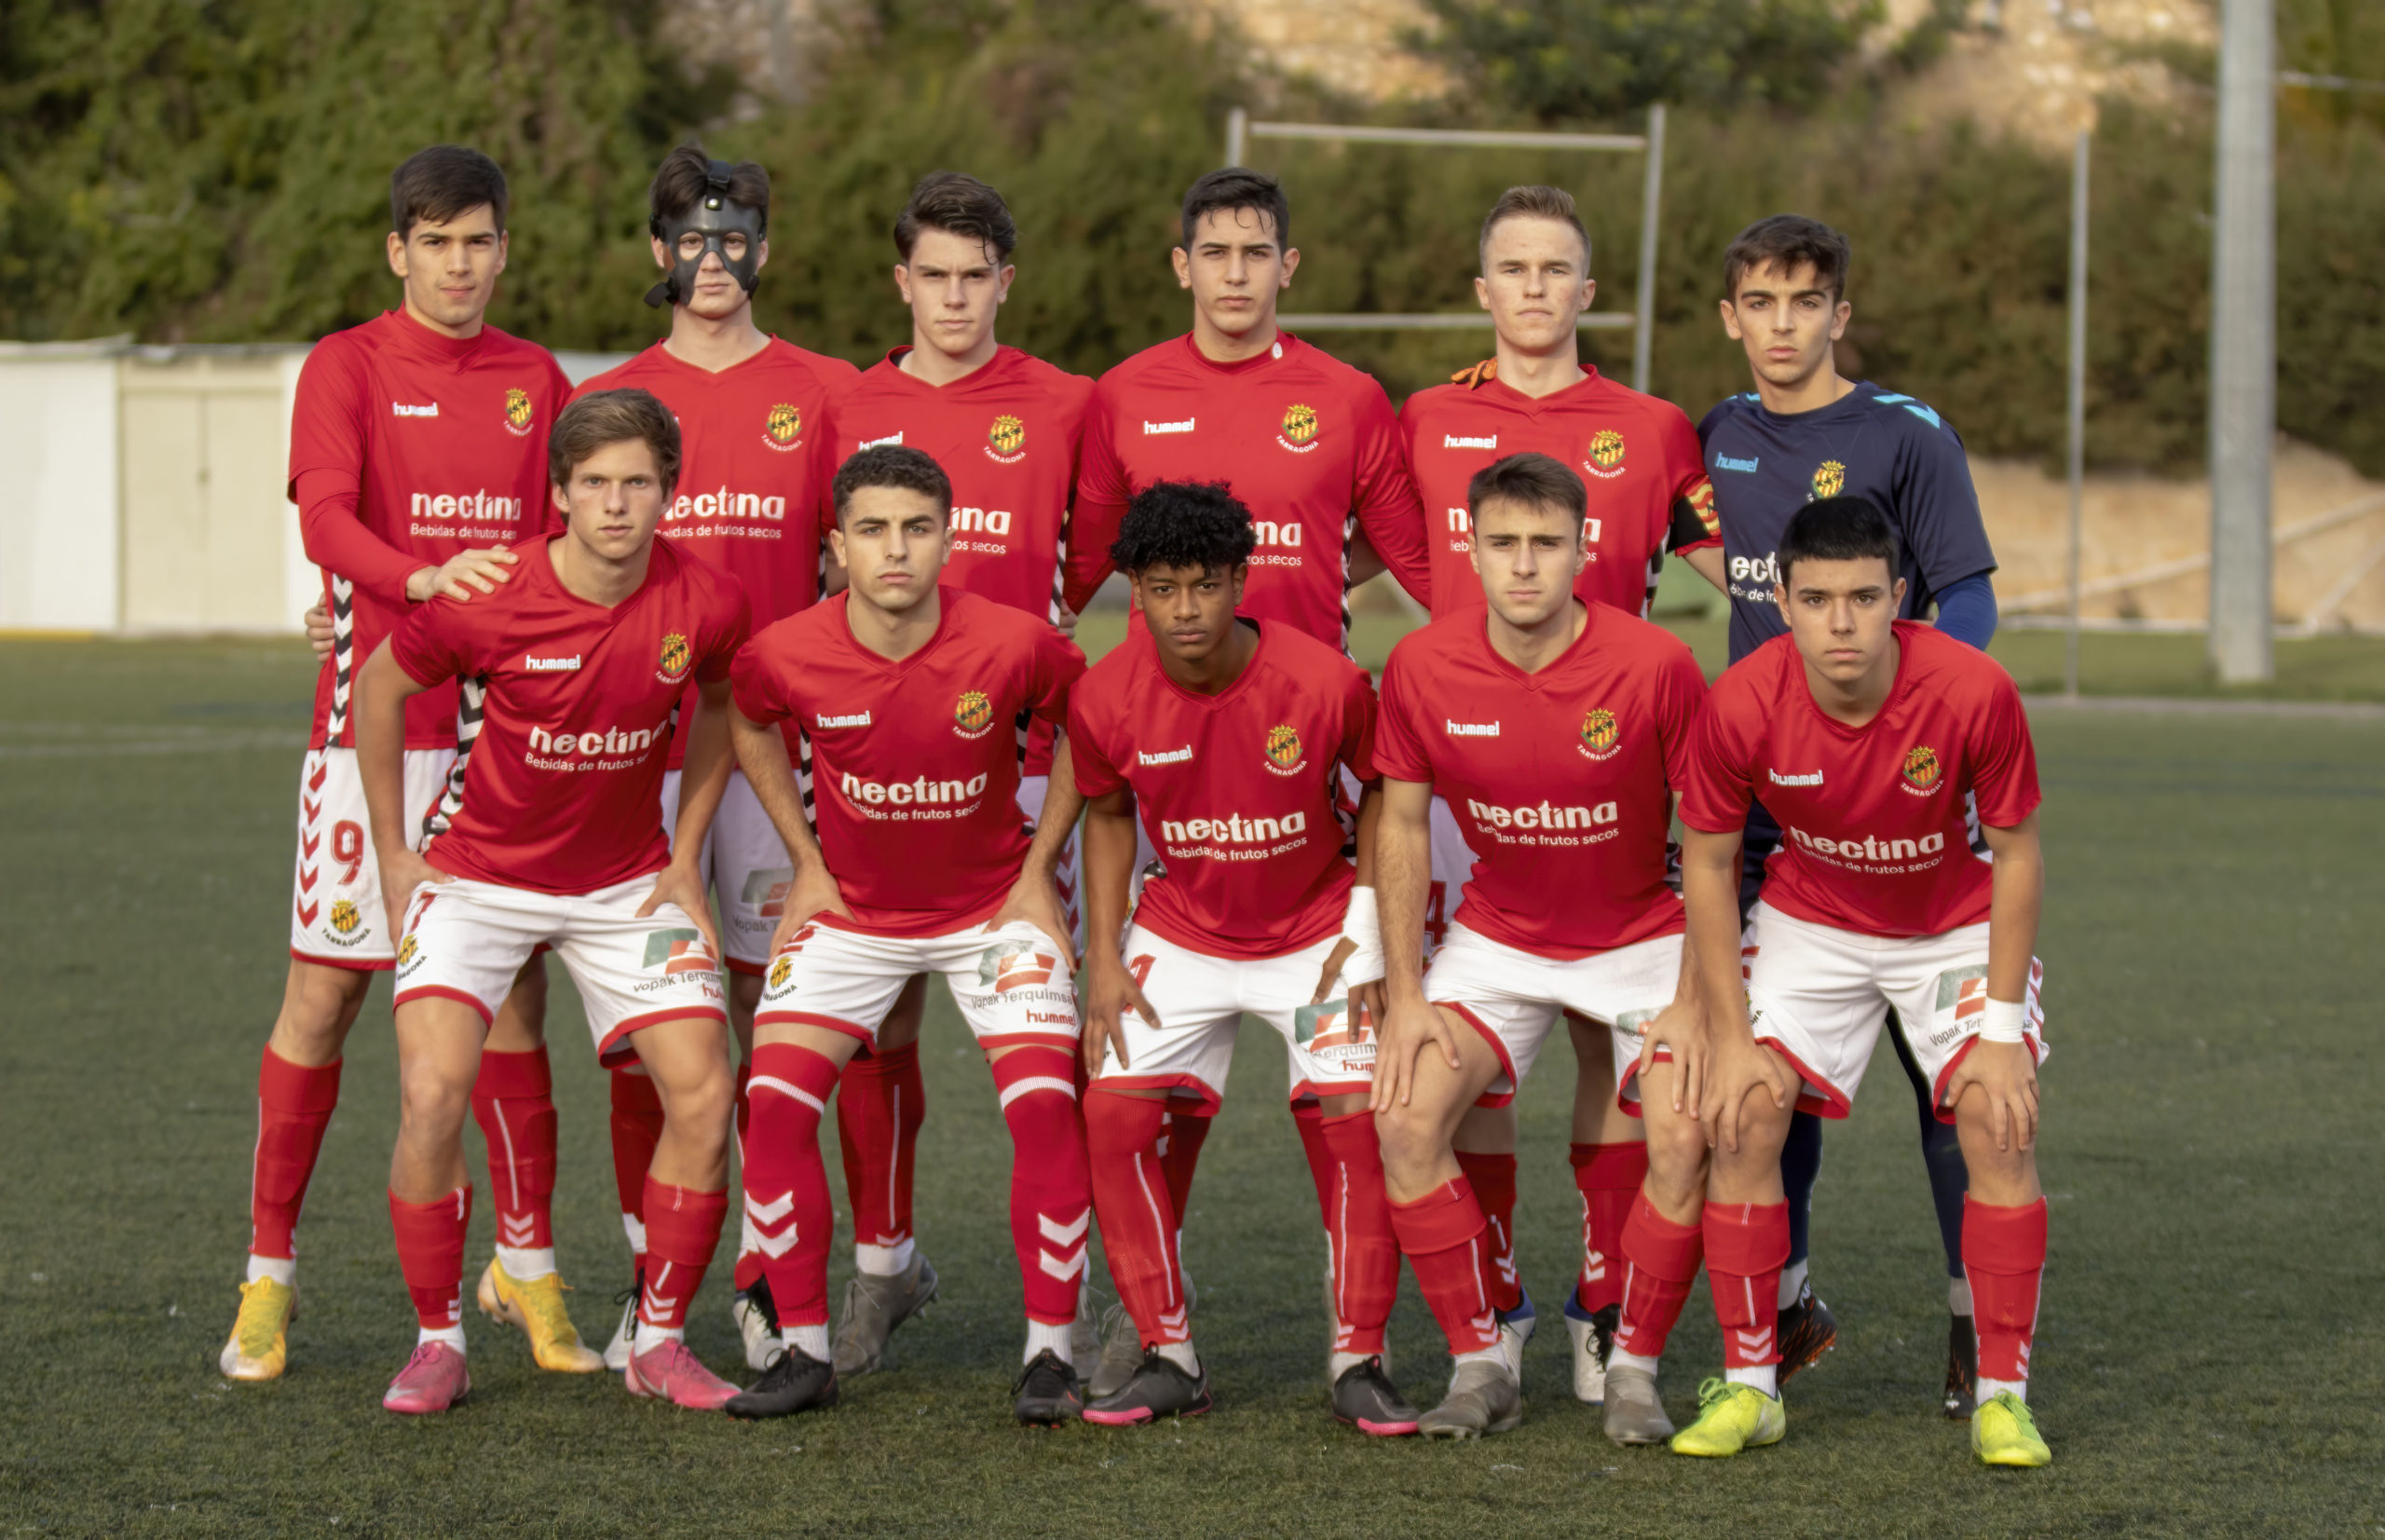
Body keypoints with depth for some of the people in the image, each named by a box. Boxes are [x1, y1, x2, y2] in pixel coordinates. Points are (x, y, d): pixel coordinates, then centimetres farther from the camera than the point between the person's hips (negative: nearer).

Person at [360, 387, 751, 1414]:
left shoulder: (707, 605, -15)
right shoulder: (487, 603, -22)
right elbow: (380, 687, -2)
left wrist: (686, 855, 6)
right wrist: (392, 853, 1)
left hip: (626, 885, 2)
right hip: (480, 875, -2)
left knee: (704, 1097, -9)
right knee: (432, 1092, -19)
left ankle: (660, 1341, 8)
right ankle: (438, 1343, -2)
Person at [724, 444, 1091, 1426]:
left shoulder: (1014, 645, -22)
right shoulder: (787, 654, -18)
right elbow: (748, 726, 7)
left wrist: (1038, 870, -2)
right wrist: (806, 862, 3)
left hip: (991, 906, -1)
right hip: (852, 907, 1)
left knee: (1044, 1106, -15)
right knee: (775, 1105, -11)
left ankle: (1050, 1354, -3)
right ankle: (803, 1350, 2)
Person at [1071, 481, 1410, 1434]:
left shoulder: (1325, 682, -22)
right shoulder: (1105, 698, -16)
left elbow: (1381, 792, -3)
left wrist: (1367, 929, -8)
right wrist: (1103, 956, -1)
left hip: (1317, 934, -2)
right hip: (1181, 935, 2)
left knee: (1359, 1117, -17)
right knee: (1115, 1110, -12)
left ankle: (1358, 1363, -4)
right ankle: (1169, 1358, 0)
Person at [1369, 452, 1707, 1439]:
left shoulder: (1654, 666, -21)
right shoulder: (1423, 666, -14)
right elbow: (1402, 825, 0)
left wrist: (1691, 1003, -13)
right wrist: (1403, 995, -4)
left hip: (1641, 937, -2)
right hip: (1497, 937, 2)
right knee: (1406, 1118, -17)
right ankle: (1481, 1366, -5)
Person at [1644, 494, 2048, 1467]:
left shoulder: (1974, 693, -28)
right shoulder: (1742, 703, -25)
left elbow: (2015, 853, -13)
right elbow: (1707, 864, -9)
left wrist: (2004, 1027, -16)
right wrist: (1730, 1036, -12)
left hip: (1956, 925, -1)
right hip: (1809, 922, 1)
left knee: (1999, 1120, -19)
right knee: (1741, 1120, -14)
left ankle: (2003, 1395, -9)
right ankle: (1749, 1386, 0)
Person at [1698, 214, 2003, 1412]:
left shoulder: (1909, 438, -4)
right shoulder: (1716, 439, 9)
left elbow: (1967, 605, -6)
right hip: (1761, 796, 4)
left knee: (1937, 1052, -4)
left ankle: (1979, 1314, 2)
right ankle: (1784, 1301, 19)